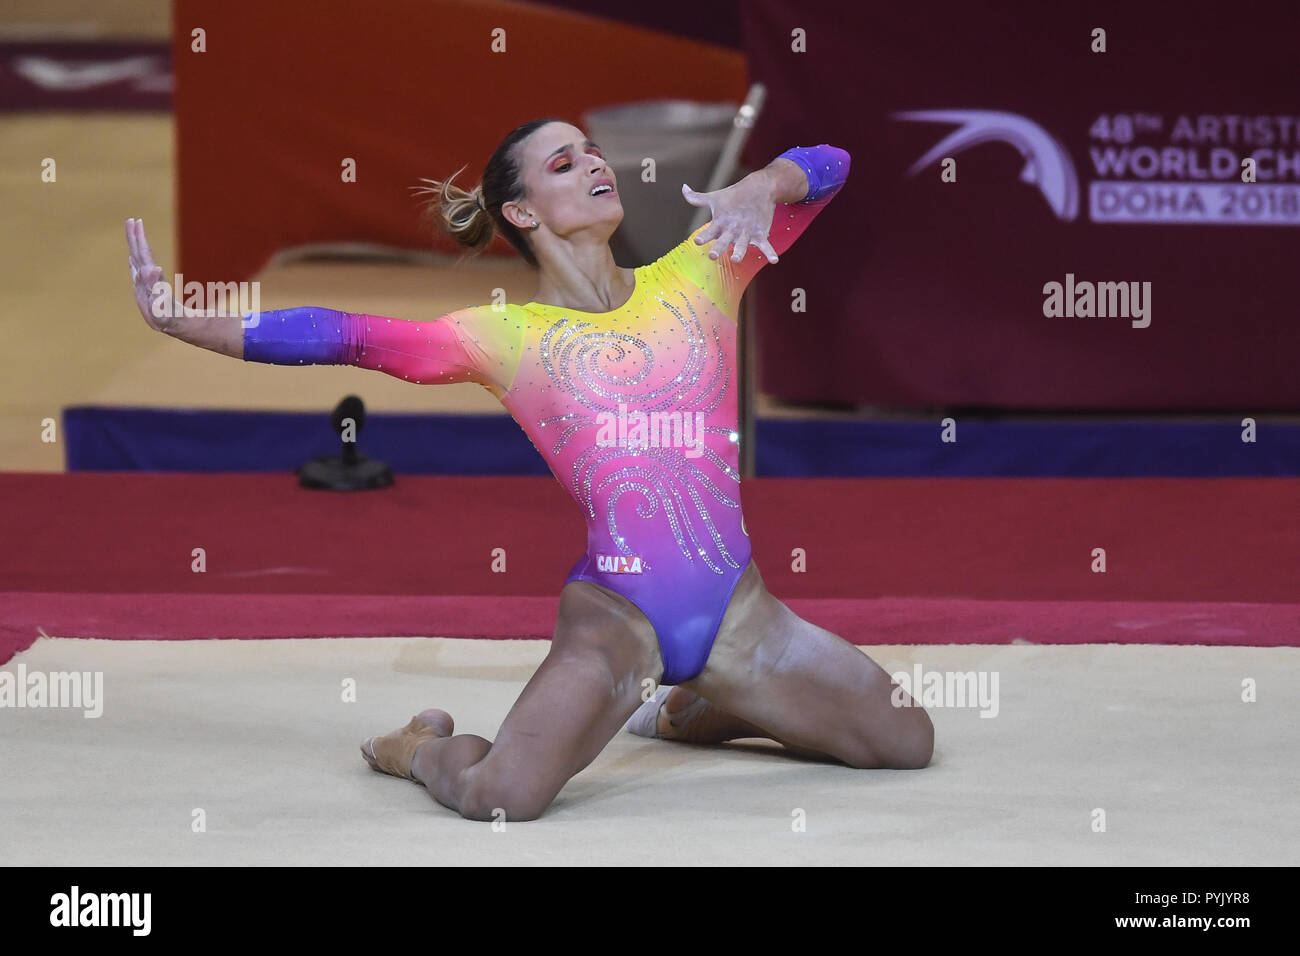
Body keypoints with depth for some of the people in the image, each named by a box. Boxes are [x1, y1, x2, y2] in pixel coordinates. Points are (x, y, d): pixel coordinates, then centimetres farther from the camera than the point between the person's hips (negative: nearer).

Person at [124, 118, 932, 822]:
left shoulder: (698, 275, 8)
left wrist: (758, 189, -14)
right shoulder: (504, 337, 1)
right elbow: (348, 337, -5)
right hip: (613, 611, -4)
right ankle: (421, 747, 10)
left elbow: (826, 166, 7)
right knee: (500, 800, -29)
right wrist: (187, 323, -12)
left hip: (738, 608, 5)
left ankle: (689, 711, 30)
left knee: (908, 740, 10)